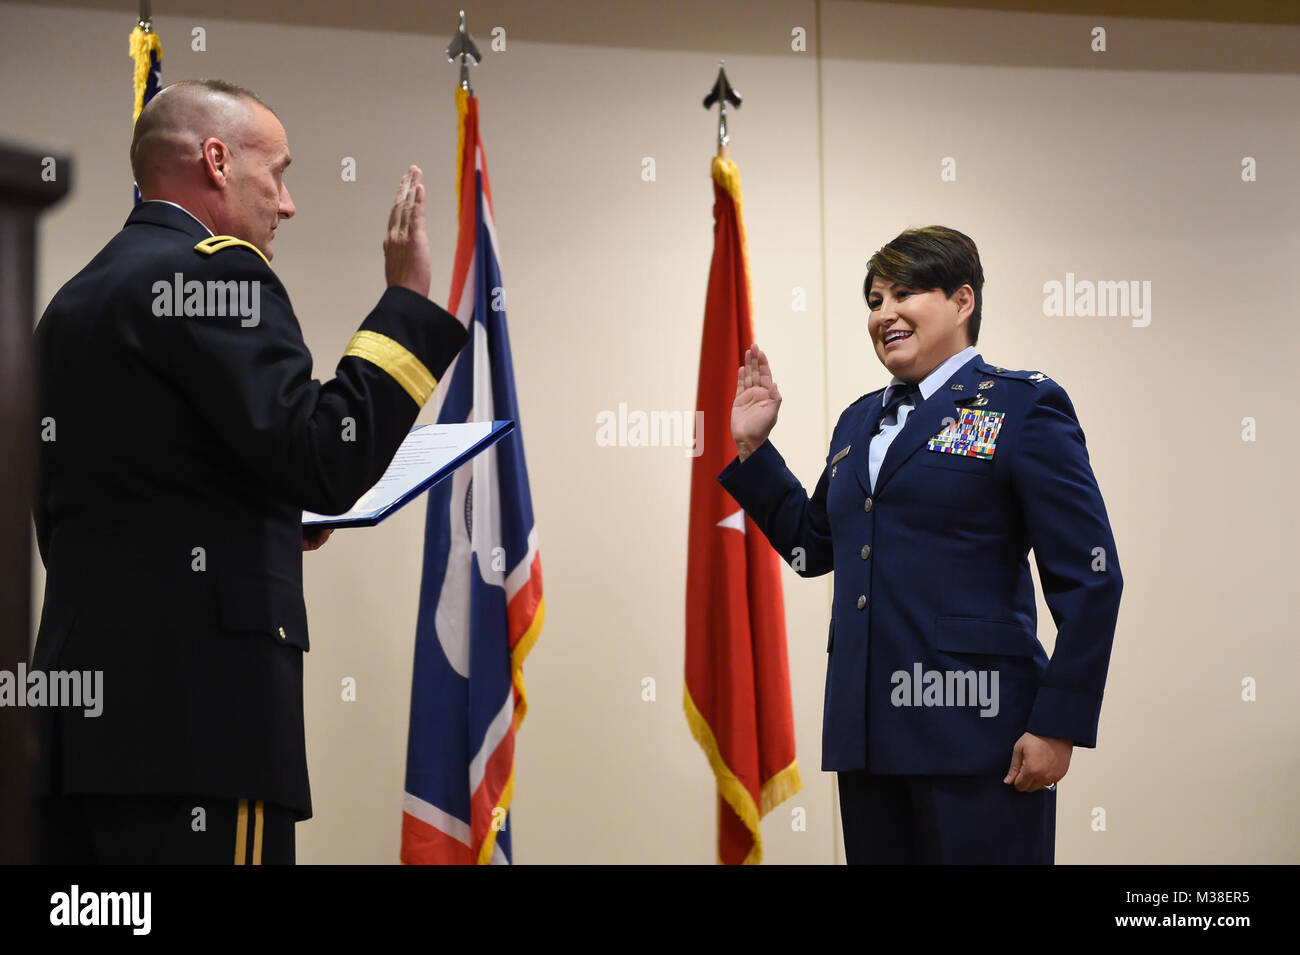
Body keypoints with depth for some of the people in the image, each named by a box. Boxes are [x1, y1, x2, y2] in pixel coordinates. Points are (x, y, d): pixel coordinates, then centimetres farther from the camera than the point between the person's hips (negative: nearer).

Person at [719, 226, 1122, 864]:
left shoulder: (1022, 407, -1)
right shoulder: (859, 421, 19)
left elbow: (1089, 579, -6)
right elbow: (812, 546, 28)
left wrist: (1059, 726, -12)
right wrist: (751, 447, 19)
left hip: (973, 734, -6)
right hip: (867, 734, 6)